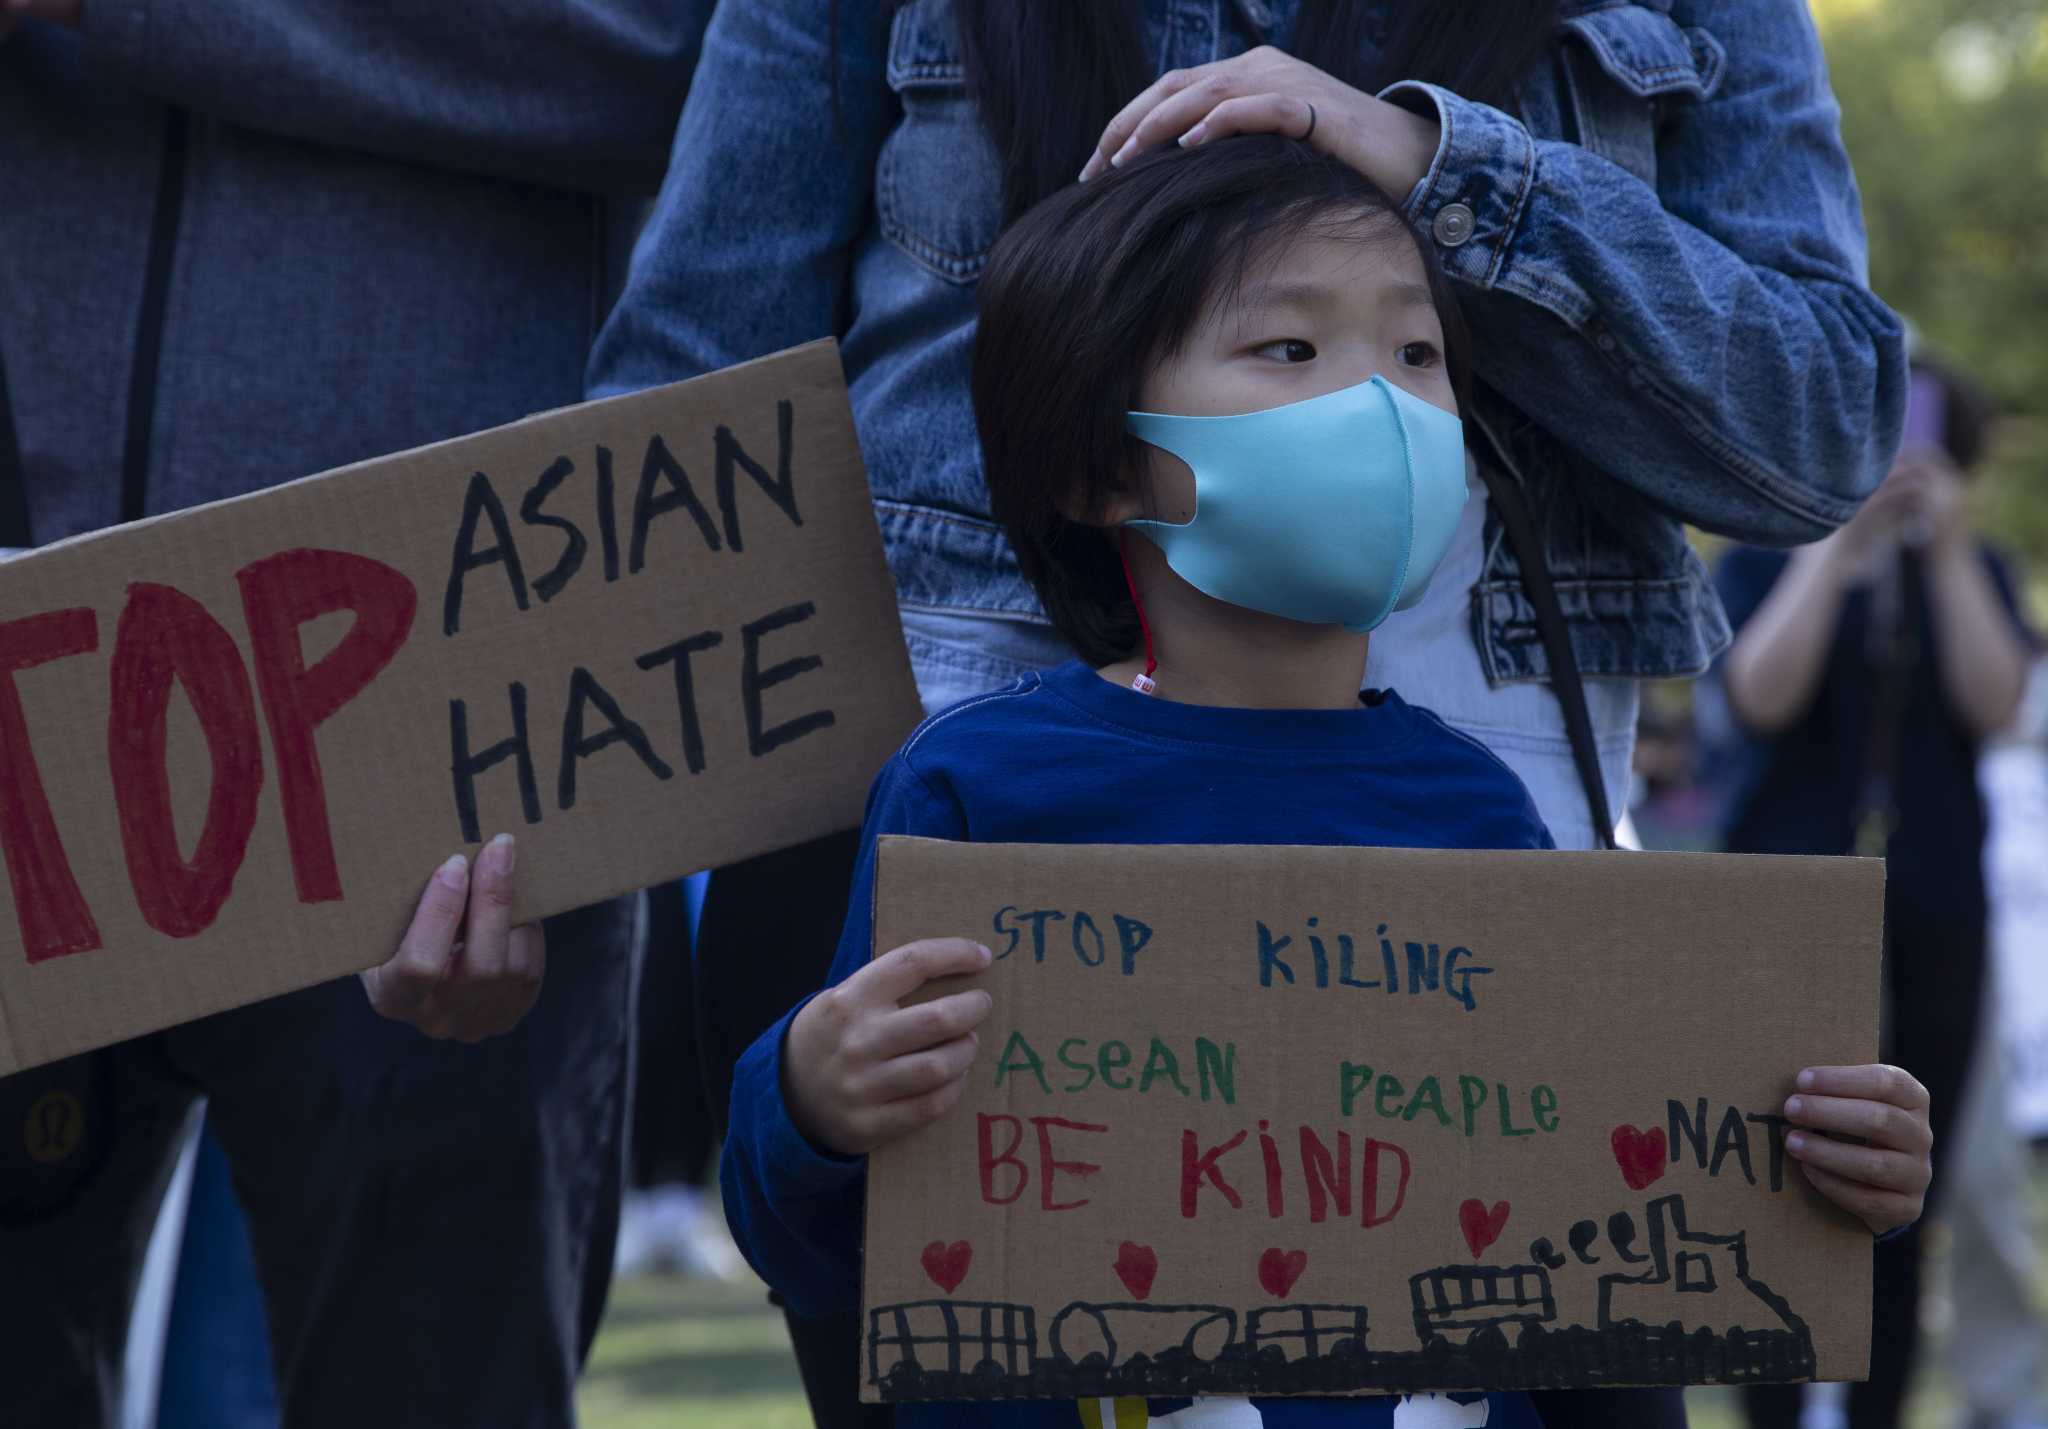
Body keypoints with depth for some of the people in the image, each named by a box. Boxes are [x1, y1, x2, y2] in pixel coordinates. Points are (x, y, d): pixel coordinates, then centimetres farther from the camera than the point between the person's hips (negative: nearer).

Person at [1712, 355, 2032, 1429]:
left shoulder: (1969, 572, 12)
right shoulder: (1762, 565, 6)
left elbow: (1994, 703, -6)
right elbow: (1761, 694, -13)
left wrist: (1947, 546, -12)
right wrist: (1838, 543, -15)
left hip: (1932, 921, 2)